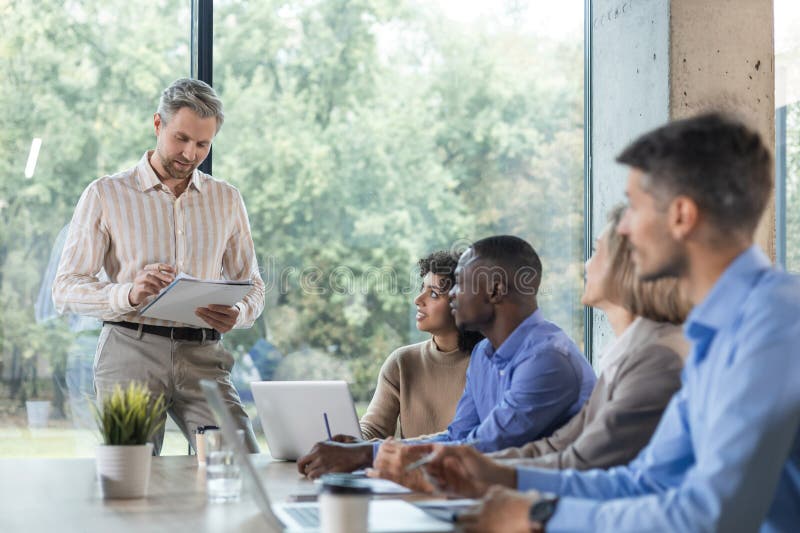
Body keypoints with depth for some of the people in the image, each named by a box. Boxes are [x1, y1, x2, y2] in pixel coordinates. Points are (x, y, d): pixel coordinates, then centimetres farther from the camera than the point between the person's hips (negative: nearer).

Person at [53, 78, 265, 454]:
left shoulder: (227, 199, 15)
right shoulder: (105, 195, 4)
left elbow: (251, 283, 17)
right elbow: (66, 289, -1)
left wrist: (237, 316, -8)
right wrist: (129, 293, -21)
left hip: (202, 356, 2)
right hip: (130, 351, -2)